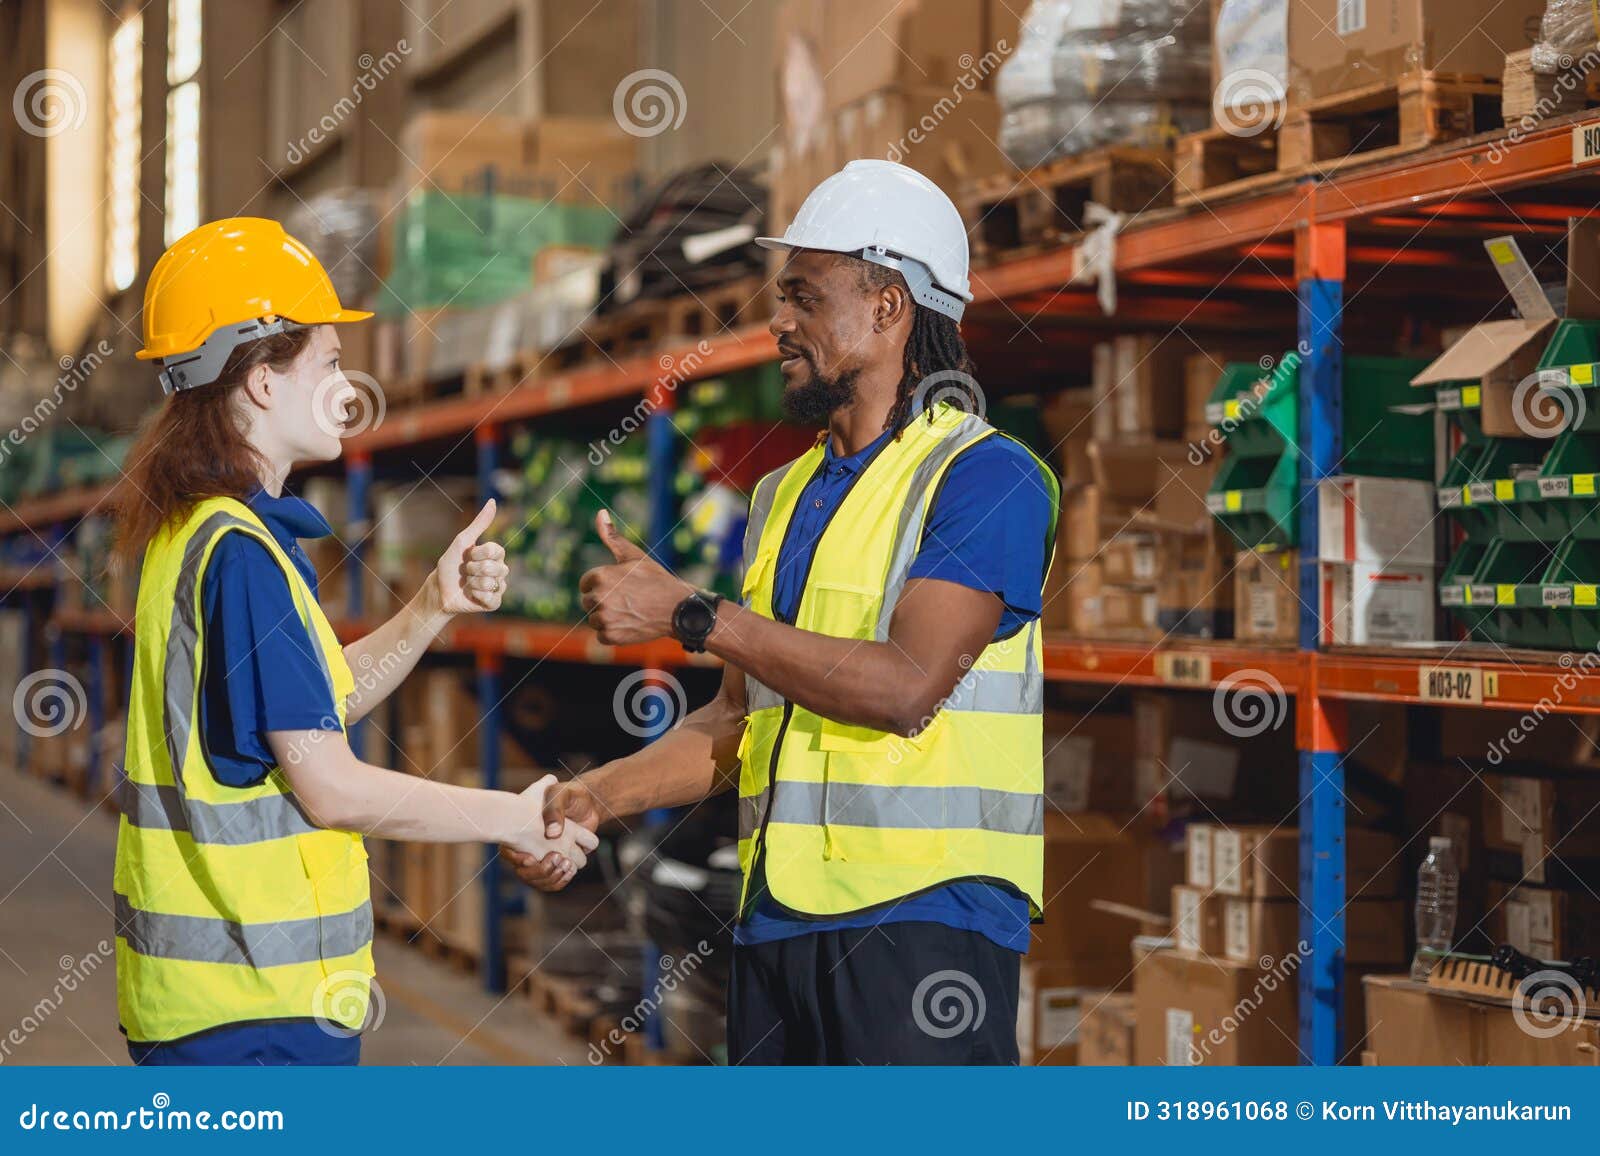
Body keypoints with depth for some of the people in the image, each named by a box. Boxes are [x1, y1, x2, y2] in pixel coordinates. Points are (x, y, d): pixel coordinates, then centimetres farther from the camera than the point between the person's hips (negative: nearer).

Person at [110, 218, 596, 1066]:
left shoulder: (191, 531, 10)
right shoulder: (241, 552, -19)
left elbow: (317, 703, 18)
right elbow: (329, 786, -20)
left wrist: (434, 607, 6)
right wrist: (515, 819, -9)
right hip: (258, 997, -10)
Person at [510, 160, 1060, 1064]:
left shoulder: (986, 476, -6)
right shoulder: (785, 495, 18)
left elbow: (907, 685, -18)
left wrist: (688, 614, -15)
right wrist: (597, 795, 3)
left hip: (925, 916, -7)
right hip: (778, 920, 7)